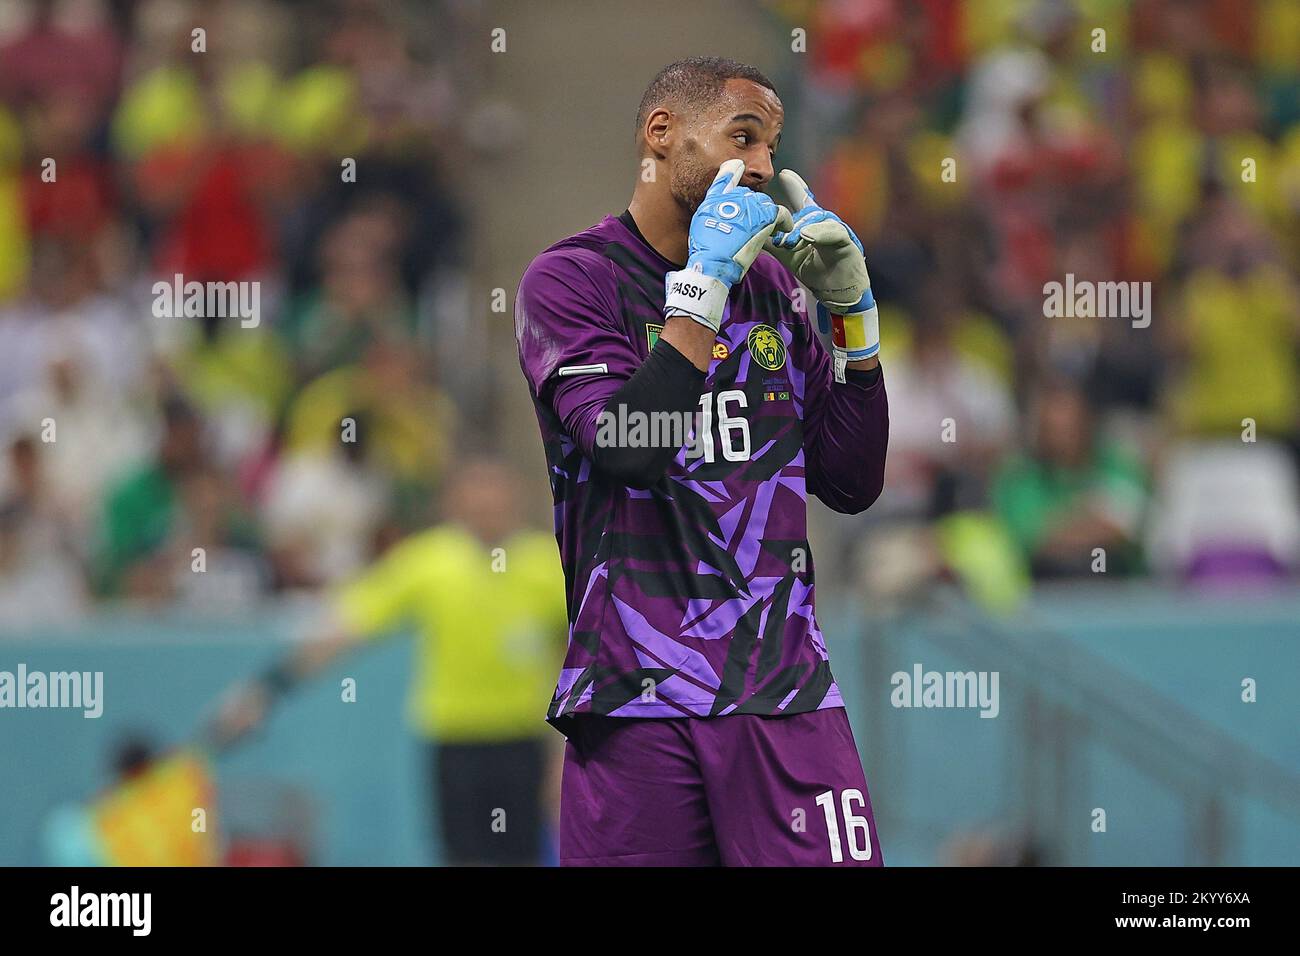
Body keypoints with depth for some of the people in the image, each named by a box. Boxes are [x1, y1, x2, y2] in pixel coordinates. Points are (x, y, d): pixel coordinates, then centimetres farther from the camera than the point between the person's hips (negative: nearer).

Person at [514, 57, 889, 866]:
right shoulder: (570, 279, 0)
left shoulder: (773, 286, 16)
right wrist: (705, 282, -14)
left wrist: (852, 313, 6)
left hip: (786, 692, 4)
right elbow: (628, 450, -16)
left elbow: (852, 486, 15)